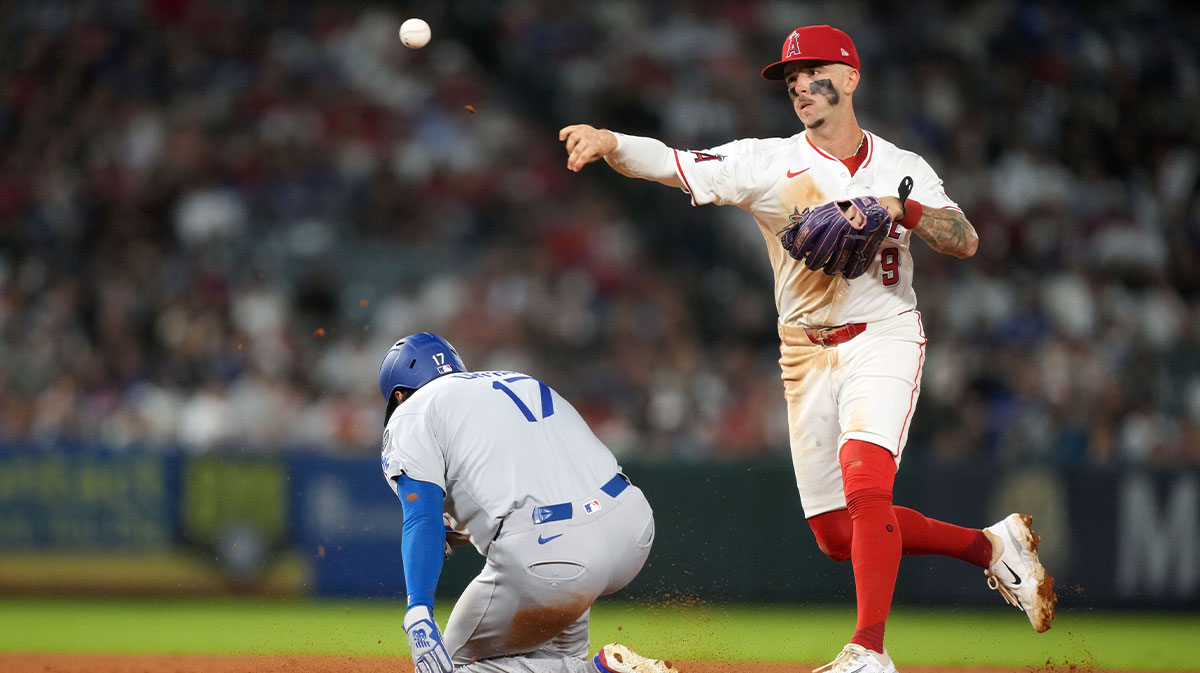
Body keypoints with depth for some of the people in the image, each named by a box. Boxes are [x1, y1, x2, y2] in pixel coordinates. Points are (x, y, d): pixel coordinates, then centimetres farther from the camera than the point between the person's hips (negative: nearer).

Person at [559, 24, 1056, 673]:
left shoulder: (902, 169, 3)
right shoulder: (769, 163, -1)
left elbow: (965, 241, -5)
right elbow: (671, 163, -15)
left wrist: (901, 208, -22)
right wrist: (609, 142, -34)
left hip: (883, 339, -3)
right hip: (807, 354, 3)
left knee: (864, 480, -27)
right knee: (837, 534, 4)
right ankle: (992, 545, 23)